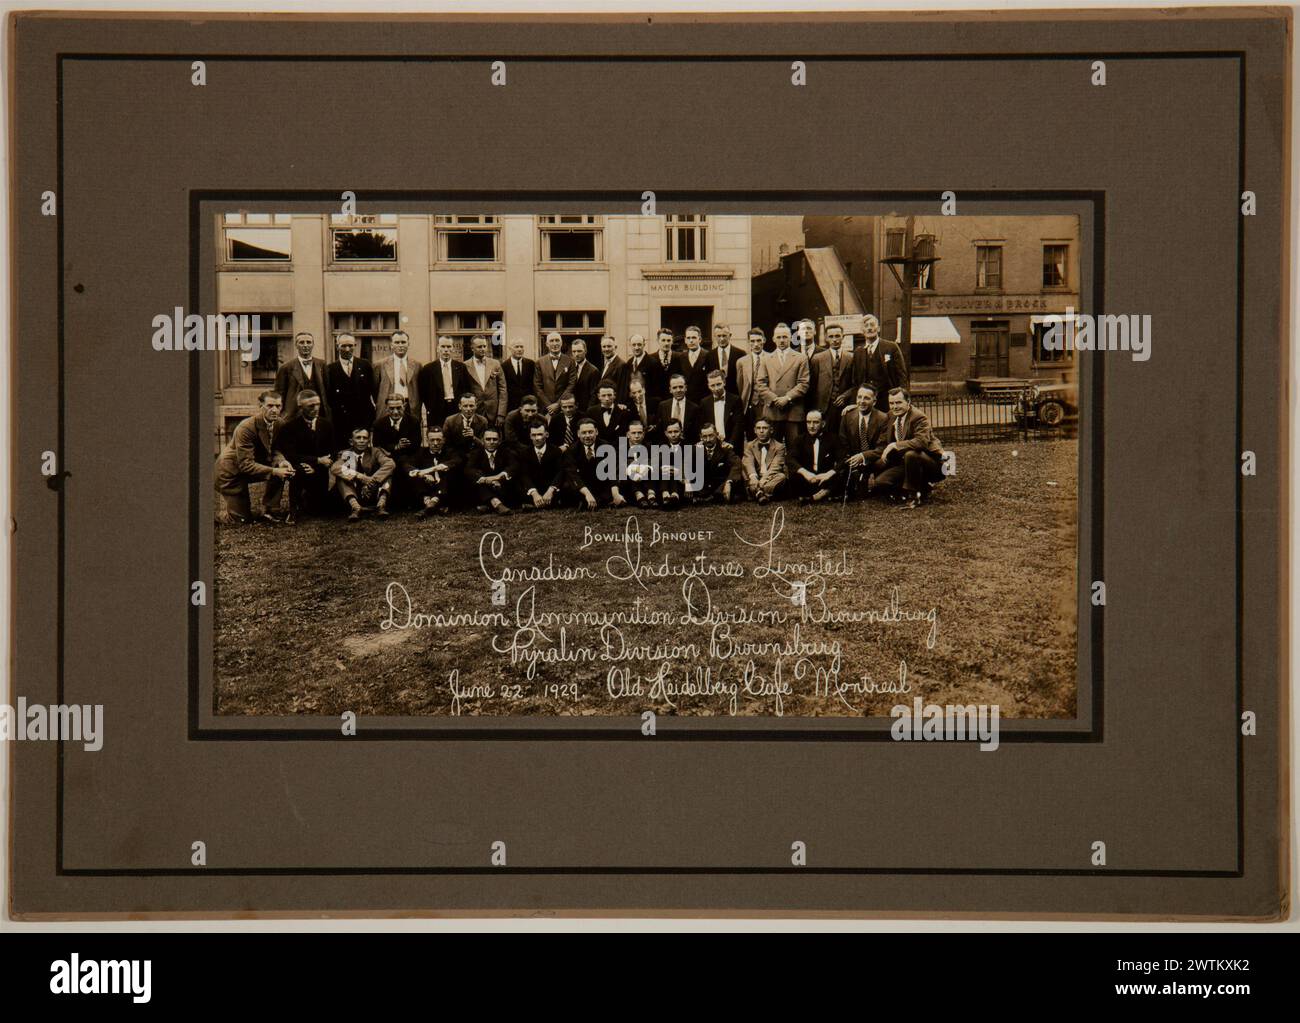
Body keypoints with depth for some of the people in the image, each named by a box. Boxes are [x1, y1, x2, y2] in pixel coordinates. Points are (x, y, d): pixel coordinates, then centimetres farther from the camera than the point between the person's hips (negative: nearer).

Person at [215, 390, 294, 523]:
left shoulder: (278, 423, -8)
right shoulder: (246, 428, -30)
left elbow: (274, 450, 1)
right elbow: (246, 465, -30)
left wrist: (281, 461, -24)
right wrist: (274, 471, -39)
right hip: (231, 473, -7)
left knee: (282, 470, -19)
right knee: (241, 519, -5)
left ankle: (267, 511, -5)